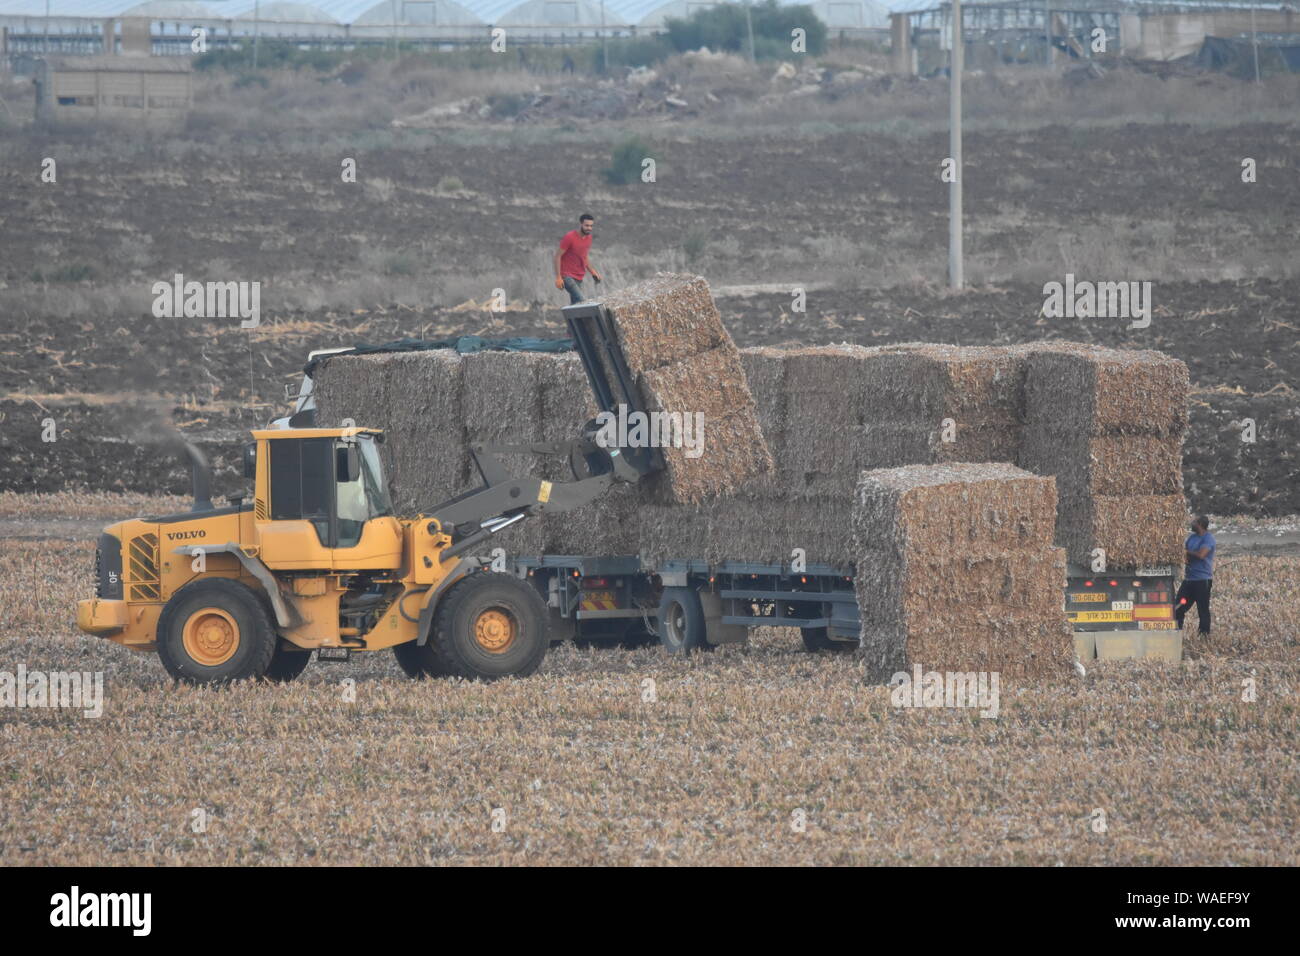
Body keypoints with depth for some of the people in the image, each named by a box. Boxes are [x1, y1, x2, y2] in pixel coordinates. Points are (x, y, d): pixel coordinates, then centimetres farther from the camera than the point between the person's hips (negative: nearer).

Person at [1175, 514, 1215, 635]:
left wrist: (1188, 553, -9)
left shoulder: (1208, 538, -11)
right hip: (1189, 578, 8)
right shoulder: (1191, 537, 14)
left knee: (1203, 610, -2)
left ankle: (1204, 634, 5)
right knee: (1179, 607, 7)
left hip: (1202, 580, -8)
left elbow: (1201, 554, -24)